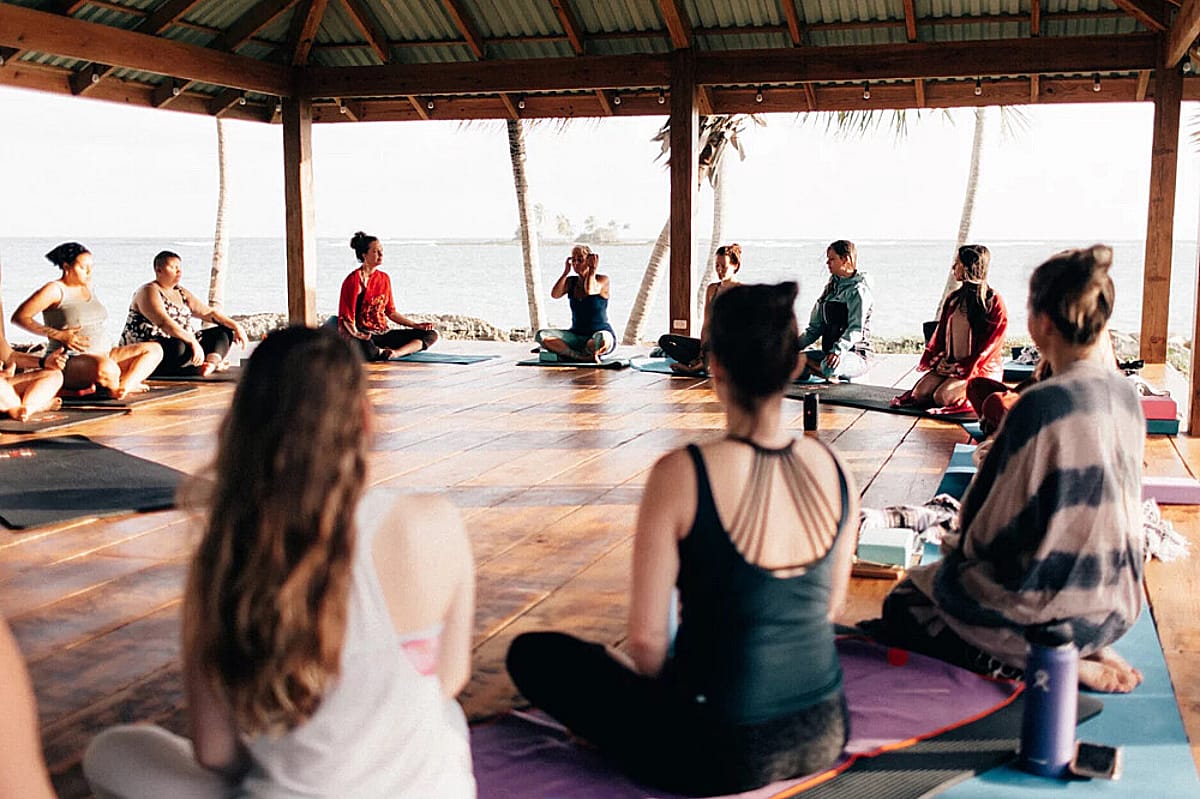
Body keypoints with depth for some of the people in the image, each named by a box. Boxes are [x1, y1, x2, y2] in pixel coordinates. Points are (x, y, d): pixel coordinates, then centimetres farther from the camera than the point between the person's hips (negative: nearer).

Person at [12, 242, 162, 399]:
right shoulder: (55, 290, -5)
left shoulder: (87, 286, 17)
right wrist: (59, 335, -15)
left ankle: (122, 388, -24)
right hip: (69, 363, -9)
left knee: (154, 349, -2)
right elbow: (19, 317, -9)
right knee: (106, 368, -42)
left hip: (102, 356, 9)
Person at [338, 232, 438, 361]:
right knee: (366, 348, -45)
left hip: (384, 333, 7)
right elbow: (347, 317, -8)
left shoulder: (384, 278, 15)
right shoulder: (354, 280, -5)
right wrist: (356, 333, -28)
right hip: (364, 335, -7)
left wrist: (415, 325, 15)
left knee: (432, 335, -5)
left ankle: (396, 352, -25)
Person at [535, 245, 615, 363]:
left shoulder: (602, 280, -4)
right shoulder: (571, 281, 9)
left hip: (600, 333, -4)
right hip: (577, 336, 5)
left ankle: (569, 353, -14)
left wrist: (593, 269, -12)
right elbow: (554, 294, -9)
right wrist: (566, 272, -3)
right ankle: (584, 357, -25)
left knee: (602, 339, -43)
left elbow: (590, 290, -26)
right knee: (541, 335, -20)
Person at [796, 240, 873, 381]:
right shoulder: (830, 288, 16)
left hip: (856, 355, -7)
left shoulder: (858, 290, -7)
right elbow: (815, 327, 15)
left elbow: (856, 329, -19)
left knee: (829, 368, -41)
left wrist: (838, 351, -36)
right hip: (829, 351, 7)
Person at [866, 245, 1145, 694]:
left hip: (1052, 606, -8)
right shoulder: (1125, 396, 0)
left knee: (902, 608, 11)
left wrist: (961, 548, 5)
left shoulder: (1041, 404, -24)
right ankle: (1088, 654, 13)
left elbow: (997, 523, -15)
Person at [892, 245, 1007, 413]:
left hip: (980, 368, -6)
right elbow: (940, 333, 14)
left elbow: (990, 345, -12)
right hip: (950, 365, 6)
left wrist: (965, 368, -15)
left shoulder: (994, 303, -8)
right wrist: (930, 361, -2)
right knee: (921, 393, -19)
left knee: (943, 397, -28)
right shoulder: (953, 299, 14)